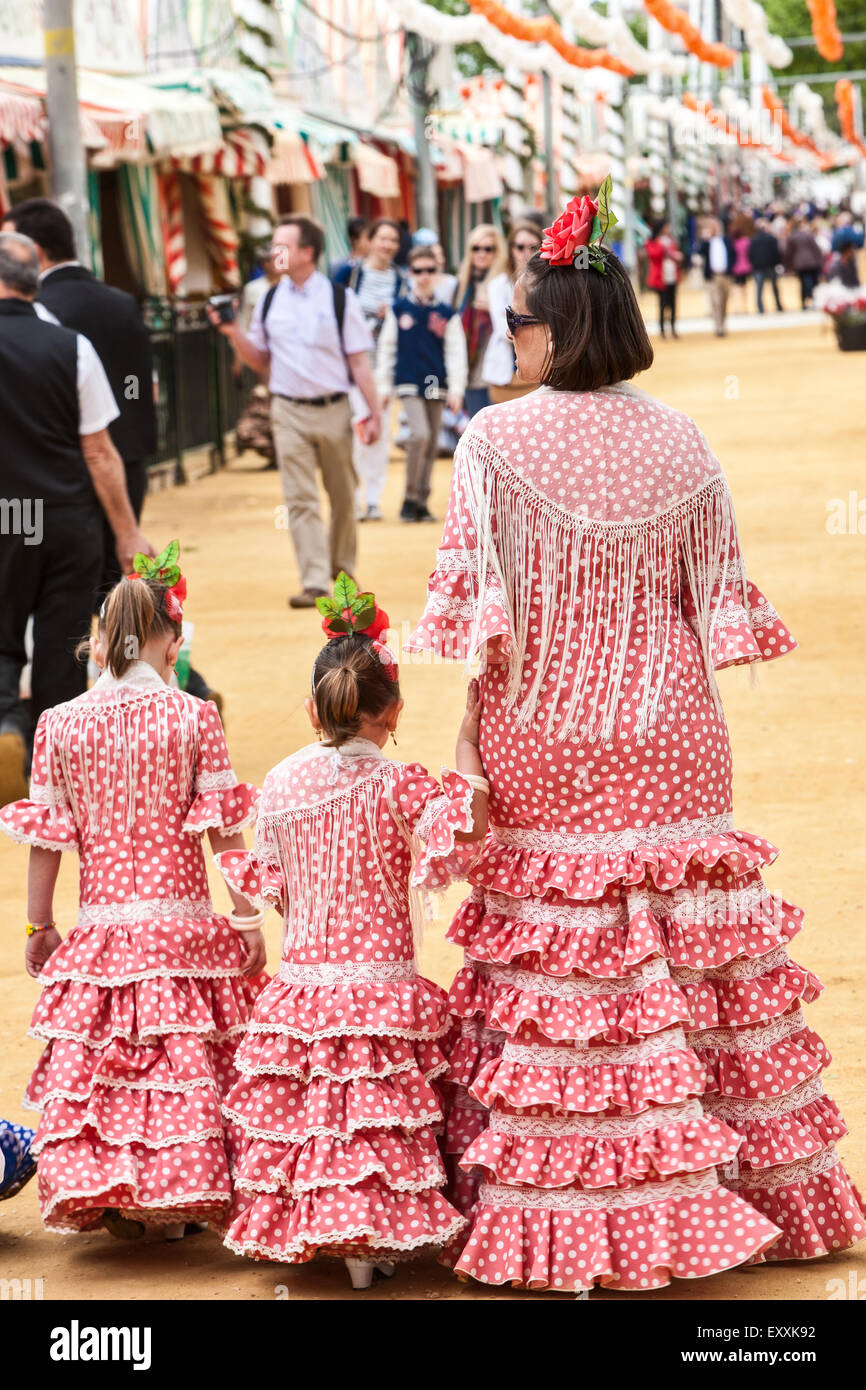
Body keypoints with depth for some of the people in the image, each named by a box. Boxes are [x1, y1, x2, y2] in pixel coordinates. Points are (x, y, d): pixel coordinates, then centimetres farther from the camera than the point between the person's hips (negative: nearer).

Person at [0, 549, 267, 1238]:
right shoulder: (194, 716, -7)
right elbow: (224, 829, -6)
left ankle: (105, 1201, 14)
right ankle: (174, 1201, 11)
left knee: (91, 1064, 10)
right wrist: (249, 919, 1)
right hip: (181, 922, -1)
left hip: (100, 927, 1)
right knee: (185, 1062, 8)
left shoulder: (59, 723, -2)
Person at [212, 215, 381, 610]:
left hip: (333, 410, -1)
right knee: (299, 499, -5)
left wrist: (373, 413, -5)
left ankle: (342, 570, 28)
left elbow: (359, 361, -2)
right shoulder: (269, 303, 6)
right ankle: (314, 581, -7)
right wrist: (235, 334, -4)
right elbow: (261, 361, 13)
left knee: (342, 496, 10)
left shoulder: (339, 299, -3)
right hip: (289, 411, 2)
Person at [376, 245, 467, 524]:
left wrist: (456, 389, -2)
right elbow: (386, 347, 7)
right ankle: (410, 498, -8)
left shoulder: (447, 314, 4)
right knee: (420, 434, -19)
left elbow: (456, 352, 5)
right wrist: (383, 384, 6)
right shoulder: (398, 309, 3)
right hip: (409, 384, -2)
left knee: (431, 444, 5)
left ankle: (421, 502, 15)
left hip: (436, 386, 3)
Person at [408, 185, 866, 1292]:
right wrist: (688, 731, 14)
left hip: (543, 745, -3)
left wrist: (471, 761, -5)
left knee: (555, 967, 3)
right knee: (693, 962, 10)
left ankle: (565, 1224, 7)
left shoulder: (497, 440, -9)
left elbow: (480, 628, -10)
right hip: (668, 745, 3)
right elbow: (717, 611, 4)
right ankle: (738, 1192, 18)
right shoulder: (681, 443, 1)